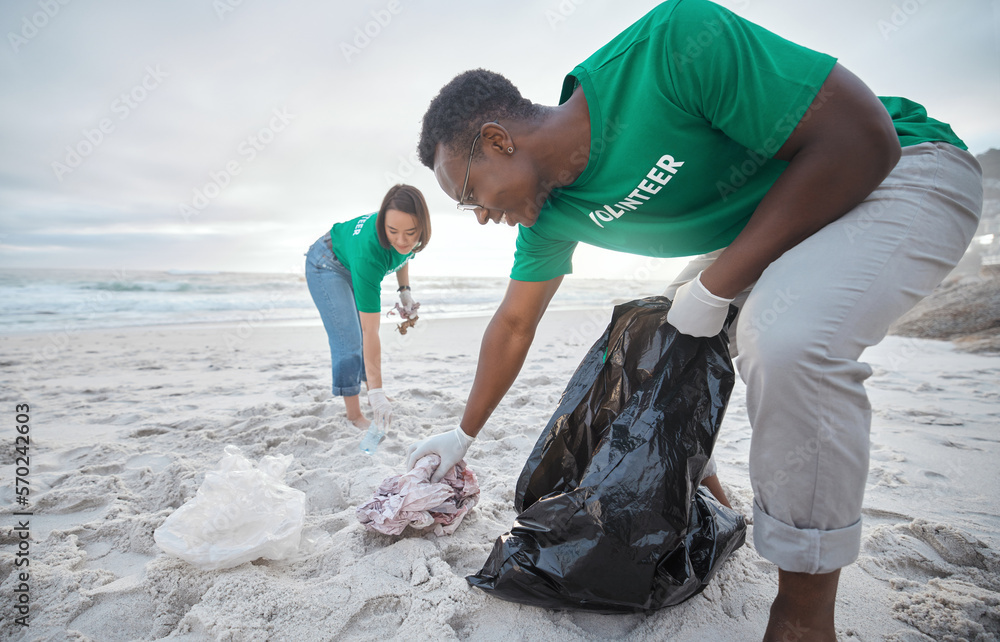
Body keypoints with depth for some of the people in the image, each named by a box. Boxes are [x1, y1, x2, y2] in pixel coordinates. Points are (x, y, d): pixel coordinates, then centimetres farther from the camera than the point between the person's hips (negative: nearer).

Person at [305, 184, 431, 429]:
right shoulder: (368, 252, -46)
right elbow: (371, 331, -44)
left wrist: (405, 290, -7)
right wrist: (377, 392, -42)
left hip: (355, 268, 6)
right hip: (328, 265, -6)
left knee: (366, 339, 11)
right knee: (349, 340, -13)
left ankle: (373, 398, 27)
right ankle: (354, 415, -1)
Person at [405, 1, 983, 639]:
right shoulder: (550, 215, -7)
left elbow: (863, 139, -27)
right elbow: (513, 326, 4)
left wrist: (716, 286, -26)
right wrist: (464, 434, 11)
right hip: (761, 237, 7)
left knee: (787, 339, -33)